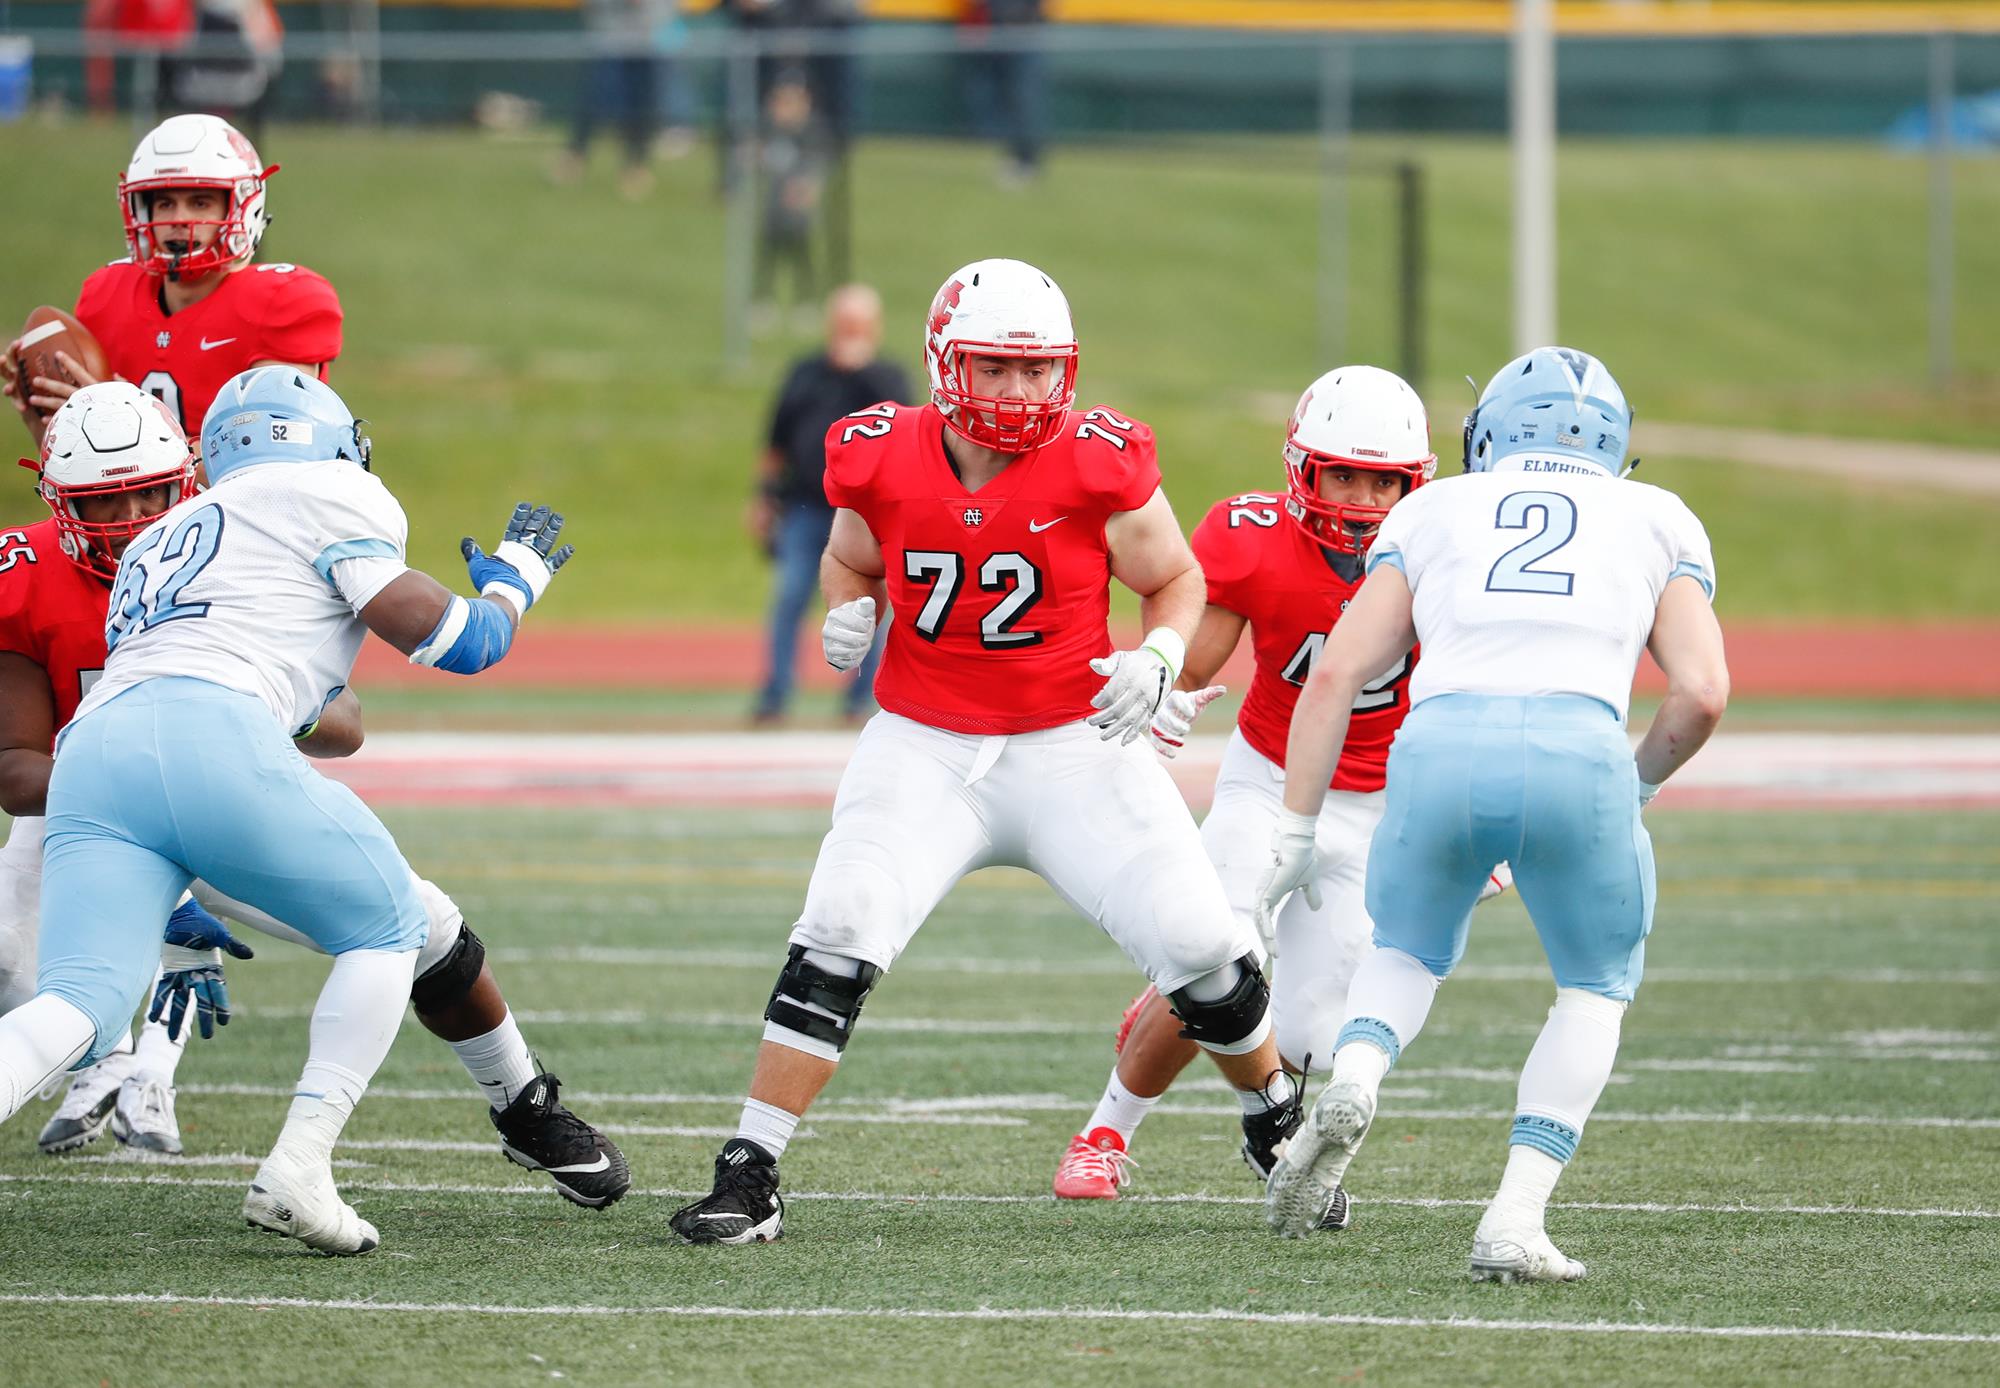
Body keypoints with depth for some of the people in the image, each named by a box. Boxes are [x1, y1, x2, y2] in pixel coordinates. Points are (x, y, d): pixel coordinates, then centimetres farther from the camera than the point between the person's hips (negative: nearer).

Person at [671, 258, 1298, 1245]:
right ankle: (748, 1178, -13)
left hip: (1073, 745, 0)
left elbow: (1176, 582, 3)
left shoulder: (1097, 466, -13)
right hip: (925, 748, 0)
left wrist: (1156, 661, -16)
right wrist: (848, 610, -7)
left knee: (1196, 943, -4)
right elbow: (849, 559, 14)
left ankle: (1278, 1122, 26)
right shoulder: (884, 460, -8)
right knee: (840, 932, -19)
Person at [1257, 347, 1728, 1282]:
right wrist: (1637, 787, 30)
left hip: (1442, 744, 1)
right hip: (1579, 750, -1)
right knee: (1598, 985, 24)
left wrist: (1294, 831, 20)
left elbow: (1336, 675, 18)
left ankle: (1352, 1084, -3)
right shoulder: (1657, 522, 26)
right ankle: (1515, 1221, 6)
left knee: (1410, 953, 29)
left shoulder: (1432, 514, 27)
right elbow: (1701, 691, 13)